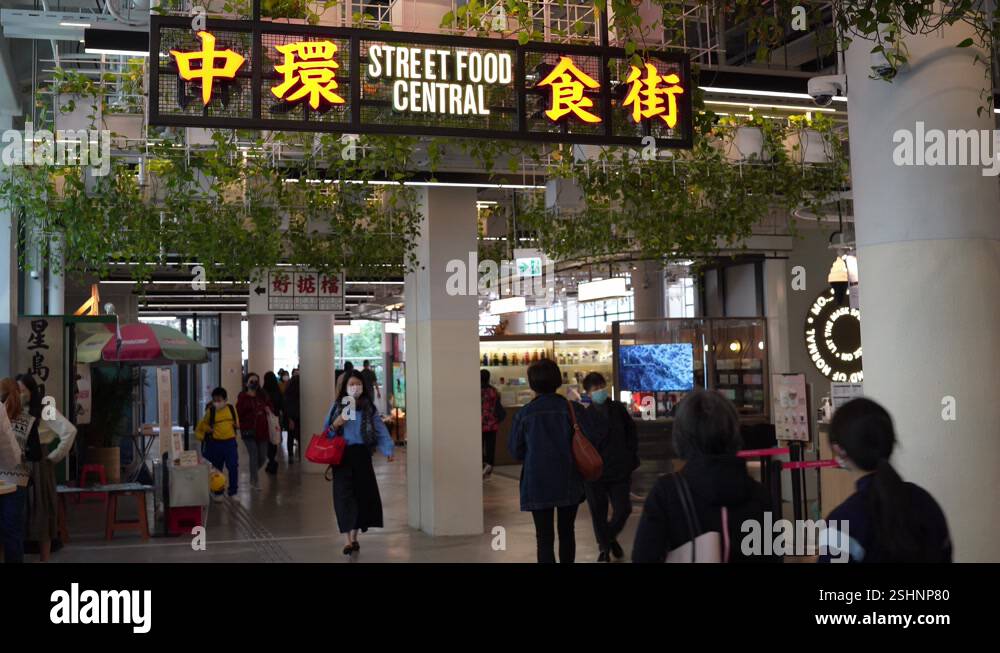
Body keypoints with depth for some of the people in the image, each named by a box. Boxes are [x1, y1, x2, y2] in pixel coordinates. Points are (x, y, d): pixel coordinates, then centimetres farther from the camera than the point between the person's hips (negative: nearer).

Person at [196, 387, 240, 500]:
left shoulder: (231, 408, 1)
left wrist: (236, 425, -6)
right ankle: (218, 493, 22)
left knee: (233, 467, -1)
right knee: (217, 469, 10)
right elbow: (204, 424, 8)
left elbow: (237, 422, 15)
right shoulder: (210, 411, -4)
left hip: (230, 442, 1)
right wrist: (208, 429, -10)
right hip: (215, 443, -1)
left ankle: (233, 491, 10)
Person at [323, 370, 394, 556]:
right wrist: (336, 425, -16)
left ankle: (354, 537, 22)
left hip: (362, 456, 1)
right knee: (344, 495, -6)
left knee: (362, 494, 5)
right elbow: (326, 433, 4)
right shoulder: (337, 406, 3)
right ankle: (348, 540, -4)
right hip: (342, 456, -1)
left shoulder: (369, 408, 2)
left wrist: (388, 450, -19)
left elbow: (381, 431, -5)